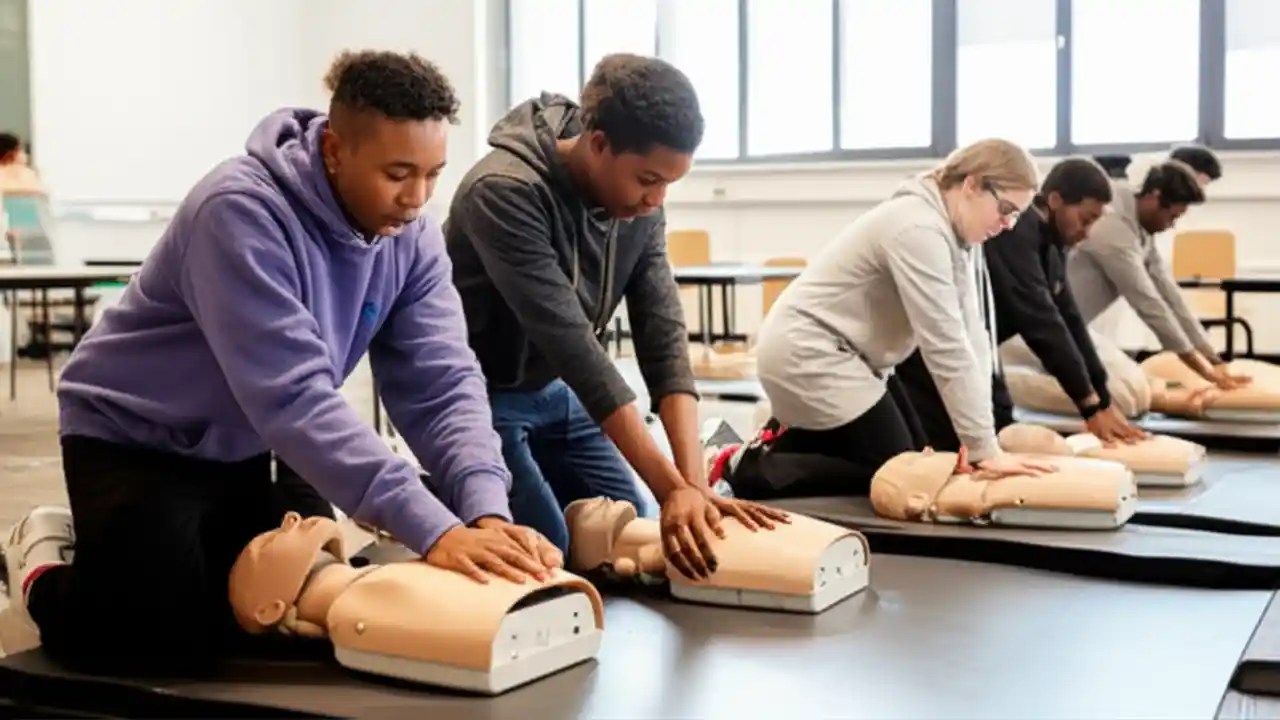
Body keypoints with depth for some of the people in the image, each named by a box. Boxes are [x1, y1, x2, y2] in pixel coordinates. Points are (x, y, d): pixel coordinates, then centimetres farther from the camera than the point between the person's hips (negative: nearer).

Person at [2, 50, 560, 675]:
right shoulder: (240, 211, -32)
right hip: (136, 441, -7)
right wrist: (433, 530, -44)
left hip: (248, 451, 7)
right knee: (172, 638, -22)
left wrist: (487, 512, -35)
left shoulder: (411, 237, -11)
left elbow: (442, 385, -16)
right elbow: (295, 398, -39)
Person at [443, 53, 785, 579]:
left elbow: (664, 337, -12)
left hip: (557, 392, 7)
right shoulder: (506, 193, -30)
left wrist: (695, 481, -26)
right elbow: (570, 342, -35)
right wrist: (673, 488, -37)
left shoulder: (640, 206, -8)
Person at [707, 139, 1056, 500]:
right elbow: (946, 346, -27)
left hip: (834, 351, 10)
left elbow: (970, 334, -1)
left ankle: (786, 442, 21)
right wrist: (985, 449, -25)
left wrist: (985, 439, -9)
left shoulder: (954, 234, 5)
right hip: (806, 352, -10)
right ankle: (748, 468, -2)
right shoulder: (920, 229, -26)